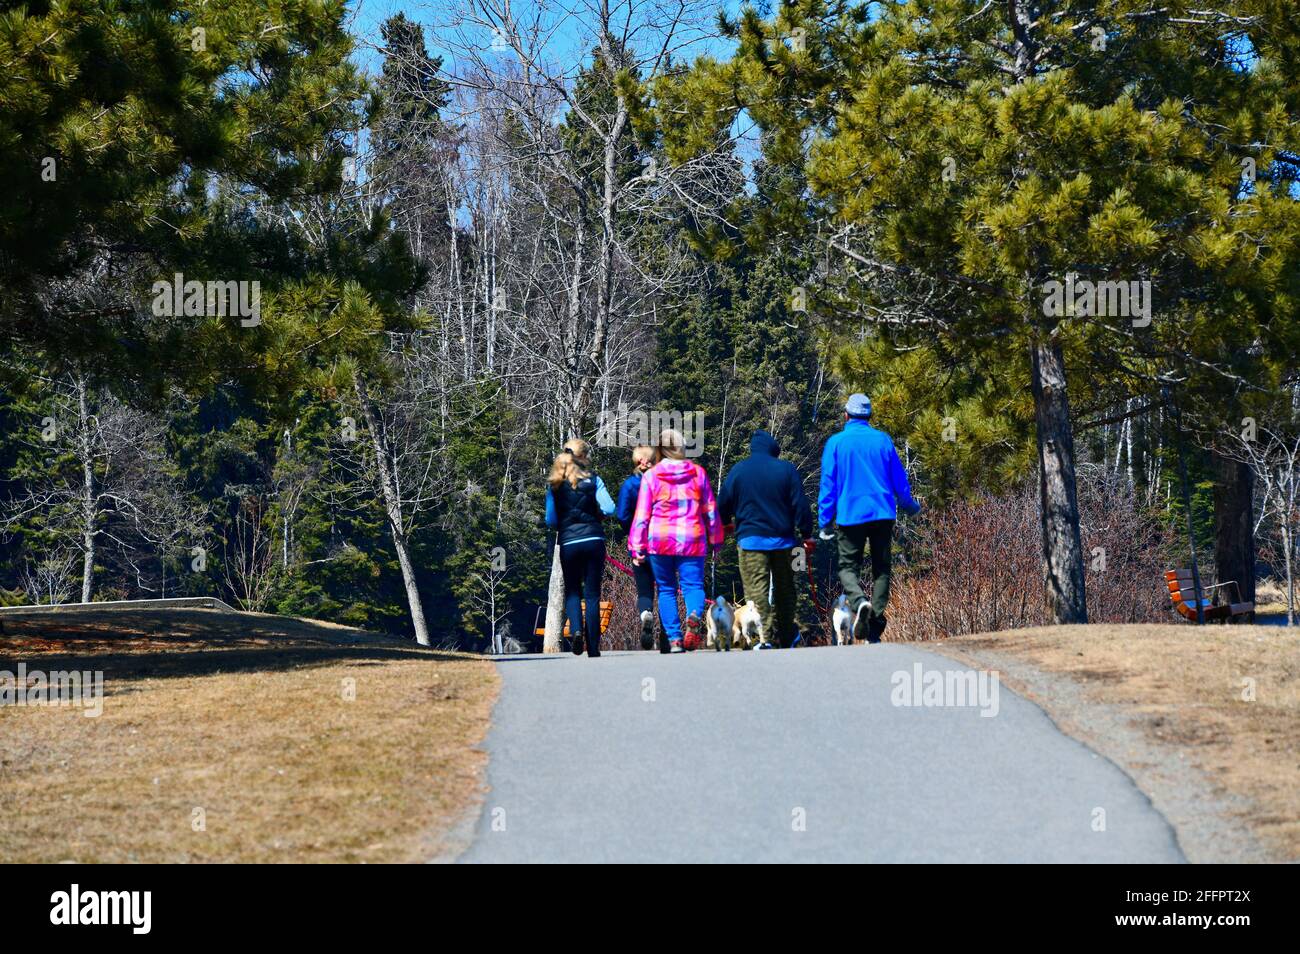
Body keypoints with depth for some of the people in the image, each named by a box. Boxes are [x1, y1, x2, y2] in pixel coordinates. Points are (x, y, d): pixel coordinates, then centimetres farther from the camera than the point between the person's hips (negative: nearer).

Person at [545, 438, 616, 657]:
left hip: (568, 543, 1)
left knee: (572, 590, 14)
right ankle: (593, 646, 3)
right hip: (594, 540, -1)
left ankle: (575, 629, -13)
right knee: (592, 593, 4)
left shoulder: (555, 486, 4)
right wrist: (594, 514, 10)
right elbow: (609, 509, -10)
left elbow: (551, 520, 0)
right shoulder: (593, 480, -1)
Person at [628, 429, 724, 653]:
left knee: (666, 589, 8)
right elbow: (710, 510, 11)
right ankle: (695, 616, -30)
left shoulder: (650, 476, 0)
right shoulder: (698, 473, 5)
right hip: (692, 540, 1)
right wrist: (715, 540, 20)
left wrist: (637, 548, 4)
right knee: (693, 584, 2)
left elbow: (641, 516, 1)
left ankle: (674, 638, 0)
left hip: (660, 541, -1)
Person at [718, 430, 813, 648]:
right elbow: (801, 505, -1)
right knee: (784, 589, 15)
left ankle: (764, 637, -20)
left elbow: (723, 506, 8)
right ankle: (785, 637, 20)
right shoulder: (787, 470, 1)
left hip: (750, 539, -2)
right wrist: (806, 533, 7)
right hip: (782, 539, 2)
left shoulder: (738, 471, 2)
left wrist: (723, 525, 26)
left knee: (756, 588, -7)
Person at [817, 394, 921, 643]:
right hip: (883, 513, 2)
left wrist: (824, 523, 3)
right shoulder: (883, 440, 5)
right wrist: (911, 507, 29)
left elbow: (828, 485, -3)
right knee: (881, 568, 9)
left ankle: (859, 601, -25)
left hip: (850, 515, -2)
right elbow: (900, 480, 11)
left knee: (848, 566, 6)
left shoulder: (836, 443, -2)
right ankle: (875, 630, 5)